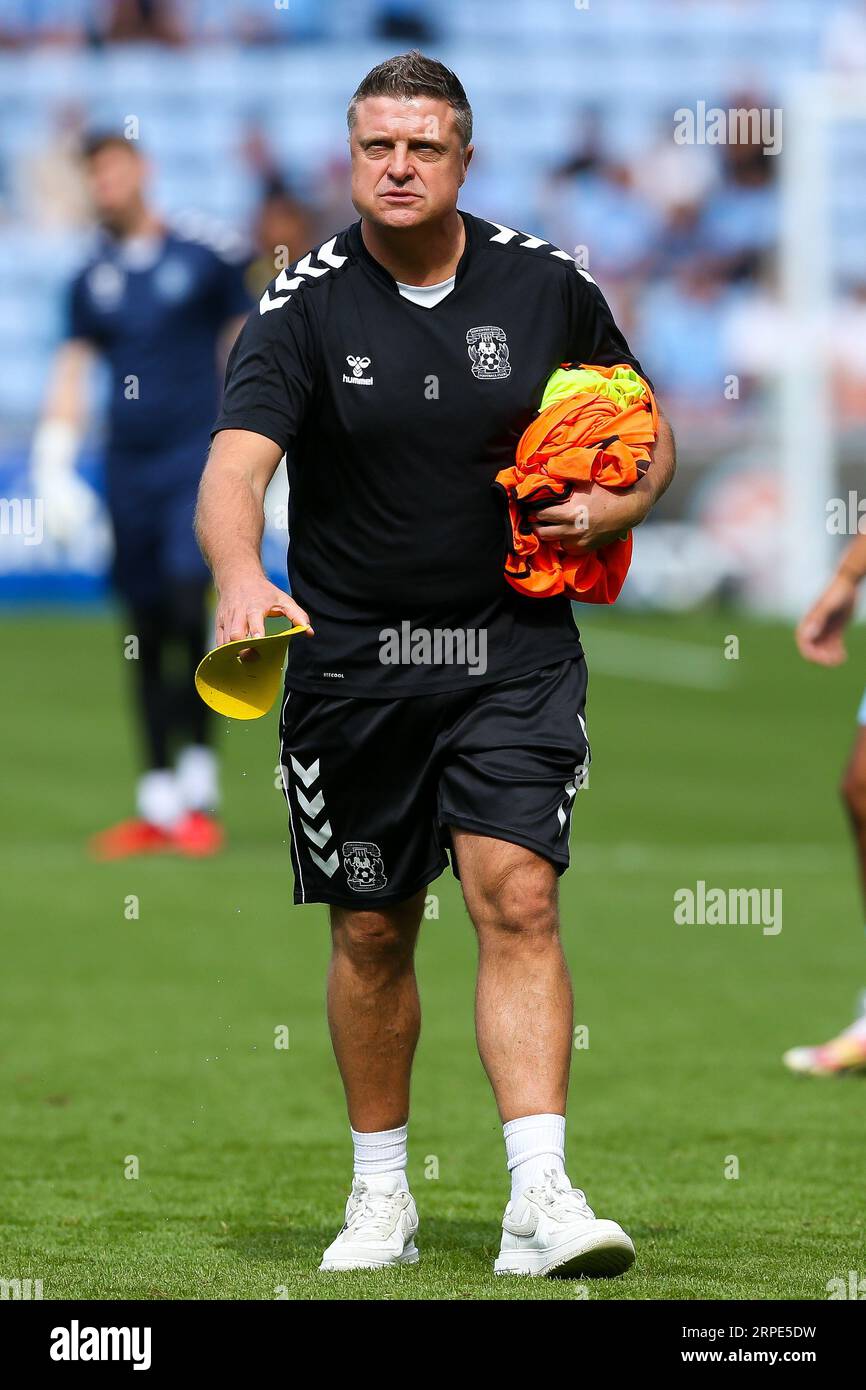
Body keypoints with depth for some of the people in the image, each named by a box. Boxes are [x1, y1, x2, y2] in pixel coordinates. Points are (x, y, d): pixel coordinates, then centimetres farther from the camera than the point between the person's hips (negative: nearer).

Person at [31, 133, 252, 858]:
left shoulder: (205, 255, 0)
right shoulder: (93, 280, 10)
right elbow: (73, 370, 12)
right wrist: (54, 465, 2)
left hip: (196, 454, -4)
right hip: (127, 466, 4)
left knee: (188, 603, -17)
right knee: (145, 631, 5)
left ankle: (199, 793, -12)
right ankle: (158, 803, 11)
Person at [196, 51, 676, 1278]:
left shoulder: (549, 288, 0)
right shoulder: (304, 308, -6)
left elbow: (647, 439, 15)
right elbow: (235, 465, -21)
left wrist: (613, 507, -8)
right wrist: (241, 576, -41)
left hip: (513, 655, 0)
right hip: (350, 660, 0)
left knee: (518, 901, -14)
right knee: (372, 933, 8)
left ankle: (540, 1198, -20)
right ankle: (382, 1195, 24)